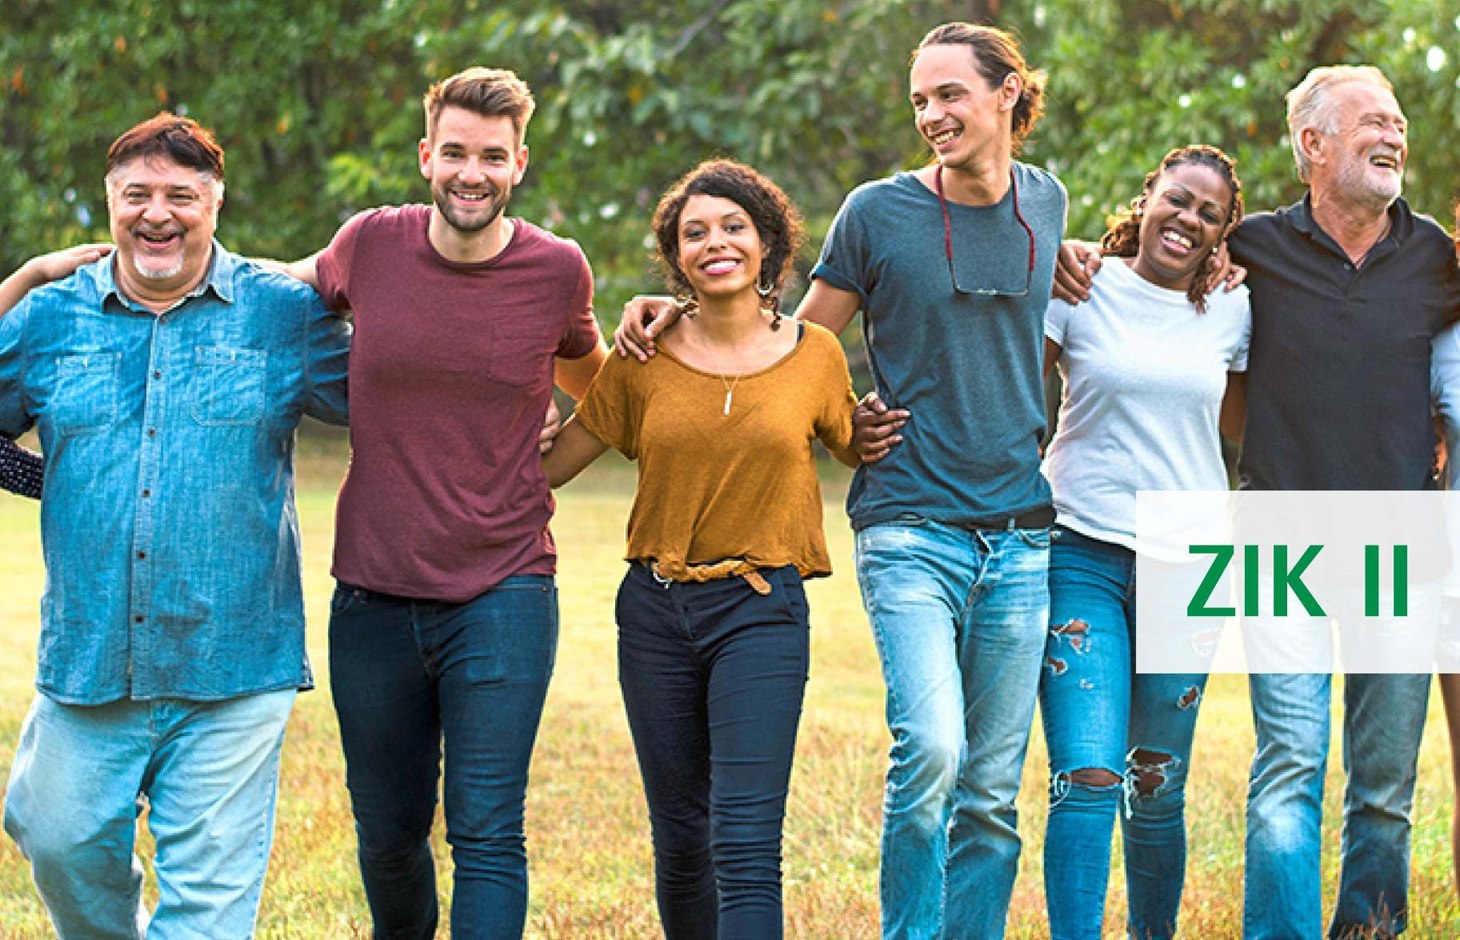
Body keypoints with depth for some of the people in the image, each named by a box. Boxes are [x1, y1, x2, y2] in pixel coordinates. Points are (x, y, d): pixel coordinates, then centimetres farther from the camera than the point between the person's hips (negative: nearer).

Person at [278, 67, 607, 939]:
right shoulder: (371, 246, -2)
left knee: (488, 834, -10)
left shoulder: (558, 270, -3)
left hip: (503, 598, -2)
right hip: (374, 596, 2)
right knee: (388, 835, 14)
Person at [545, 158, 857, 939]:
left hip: (761, 610, -2)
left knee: (745, 842, -14)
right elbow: (545, 465, 9)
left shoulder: (815, 356, 2)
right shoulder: (644, 361, 3)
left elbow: (860, 452, 22)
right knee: (680, 841, 9)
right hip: (656, 610, 2)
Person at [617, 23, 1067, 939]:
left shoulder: (1046, 203, 10)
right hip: (911, 526, -4)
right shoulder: (879, 213, -1)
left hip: (1019, 536, 4)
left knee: (992, 789, 4)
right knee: (930, 752, -21)